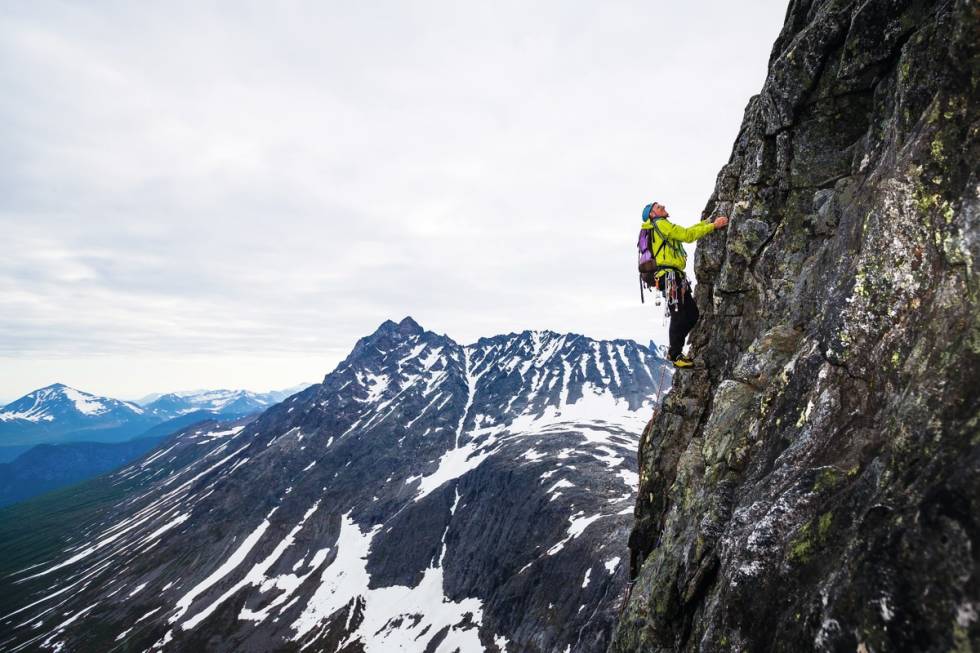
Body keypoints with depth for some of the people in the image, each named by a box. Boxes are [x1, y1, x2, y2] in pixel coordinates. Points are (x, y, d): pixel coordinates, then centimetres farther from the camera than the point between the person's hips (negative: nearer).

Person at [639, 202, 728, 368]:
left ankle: (674, 350, 17)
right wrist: (713, 226, -5)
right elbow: (688, 235, -9)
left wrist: (710, 222, 19)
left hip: (674, 277, 10)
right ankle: (675, 355, 0)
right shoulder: (660, 224, -3)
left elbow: (687, 231, 26)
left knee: (692, 314, 10)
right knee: (679, 316, -8)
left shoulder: (663, 227, 26)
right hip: (668, 275, -10)